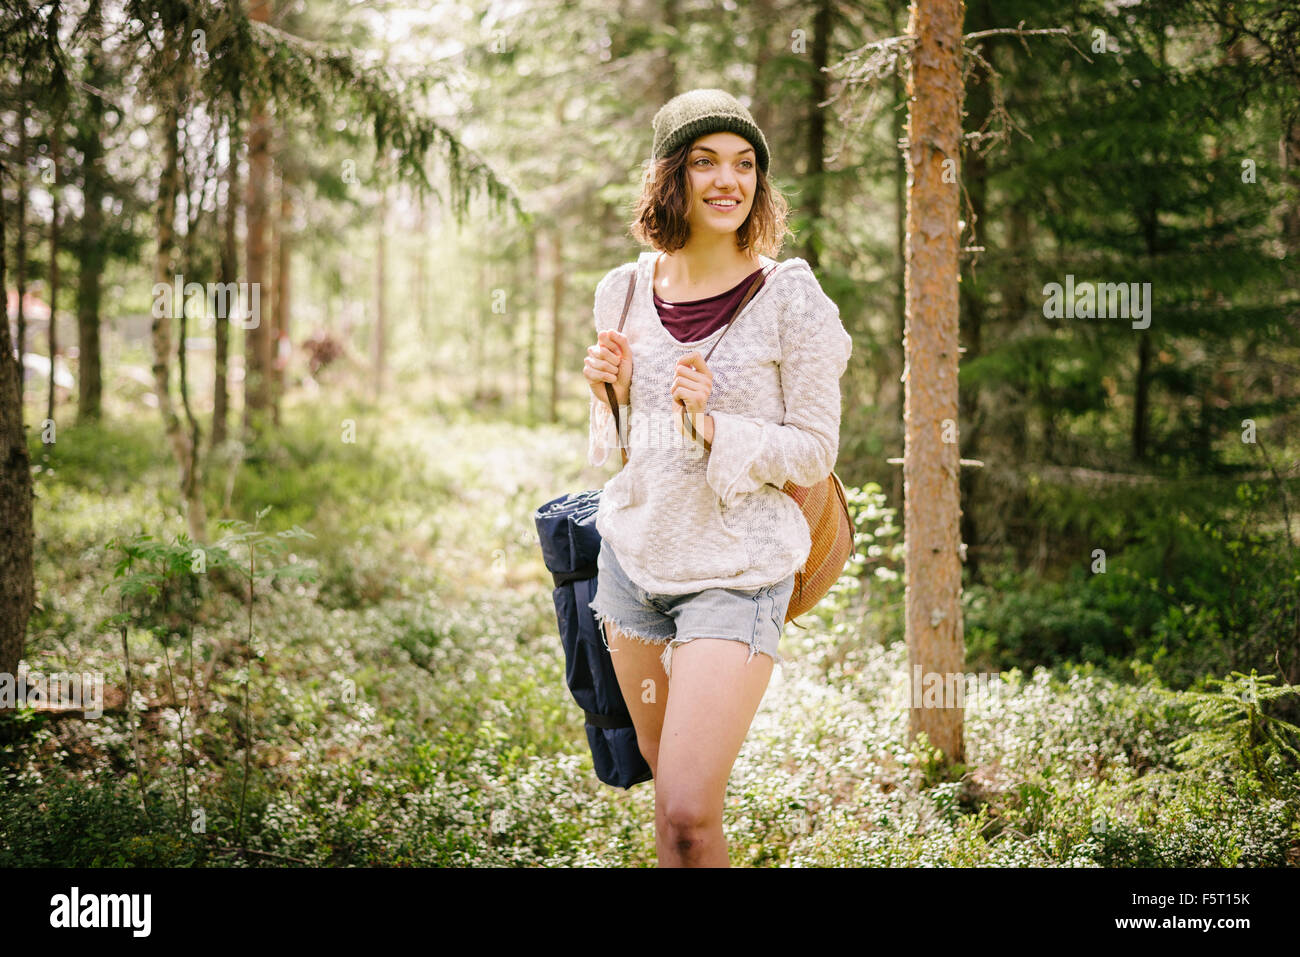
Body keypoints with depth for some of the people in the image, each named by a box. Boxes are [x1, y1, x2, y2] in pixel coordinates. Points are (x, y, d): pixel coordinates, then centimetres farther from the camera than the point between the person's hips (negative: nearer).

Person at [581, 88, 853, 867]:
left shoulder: (791, 298, -11)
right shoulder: (625, 291, 3)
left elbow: (816, 451, -10)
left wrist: (711, 423, -24)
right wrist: (611, 390, -6)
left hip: (737, 570, -5)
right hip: (634, 557, 5)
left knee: (688, 814, -15)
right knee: (669, 779, 20)